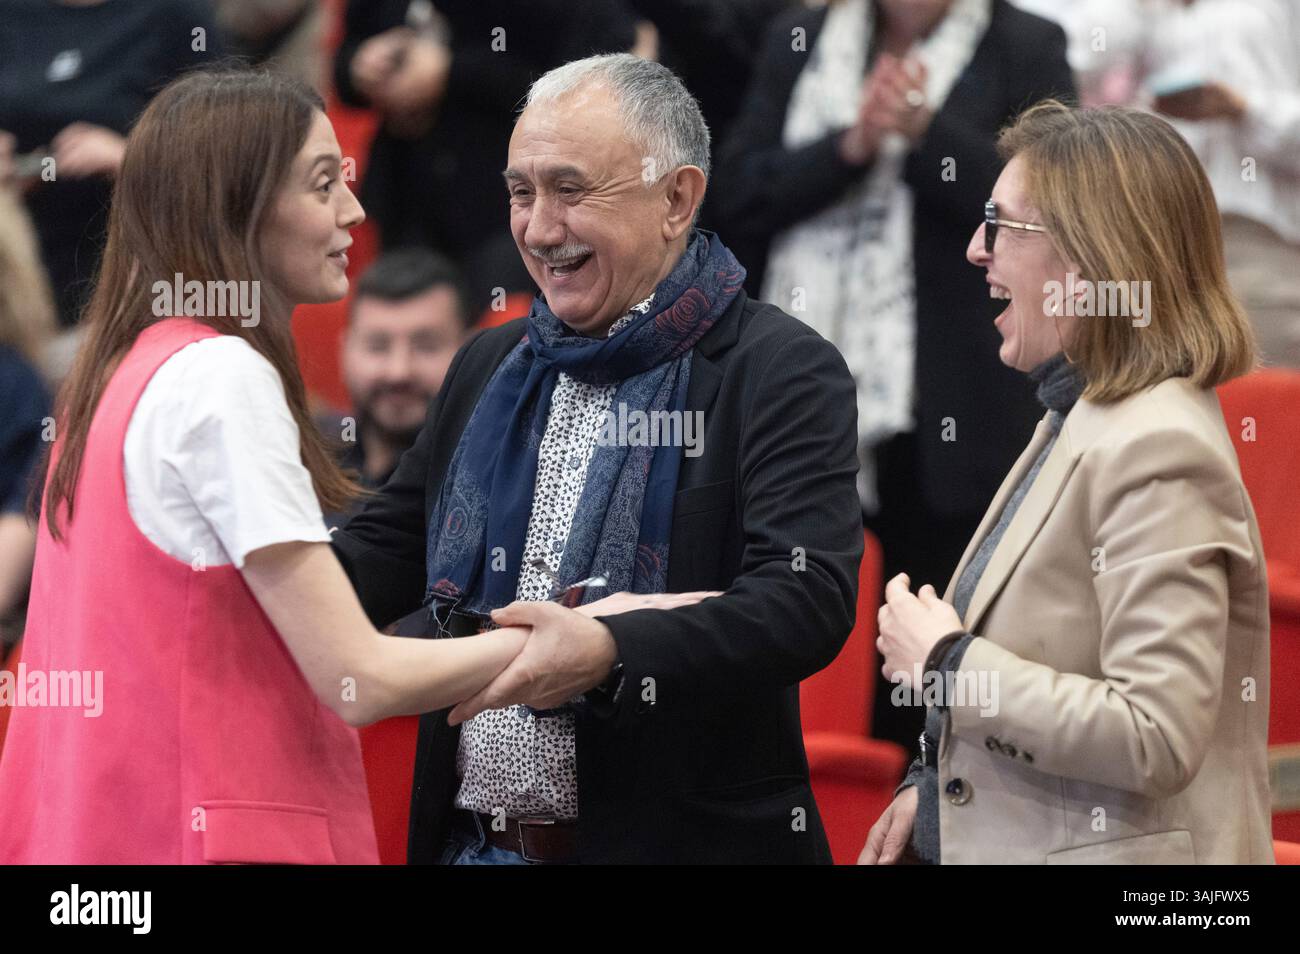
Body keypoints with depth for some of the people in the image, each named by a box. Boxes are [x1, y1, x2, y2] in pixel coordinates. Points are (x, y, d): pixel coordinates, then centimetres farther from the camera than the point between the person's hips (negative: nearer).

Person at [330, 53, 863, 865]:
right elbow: (386, 552, 17)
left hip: (679, 839, -5)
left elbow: (808, 598, -20)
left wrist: (610, 652, -34)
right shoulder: (490, 365, 12)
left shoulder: (783, 372, -9)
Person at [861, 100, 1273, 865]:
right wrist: (934, 787, 6)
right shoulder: (1083, 419, 9)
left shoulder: (1157, 448, -20)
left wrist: (946, 659, -18)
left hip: (1109, 850, -8)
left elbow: (1156, 738, -26)